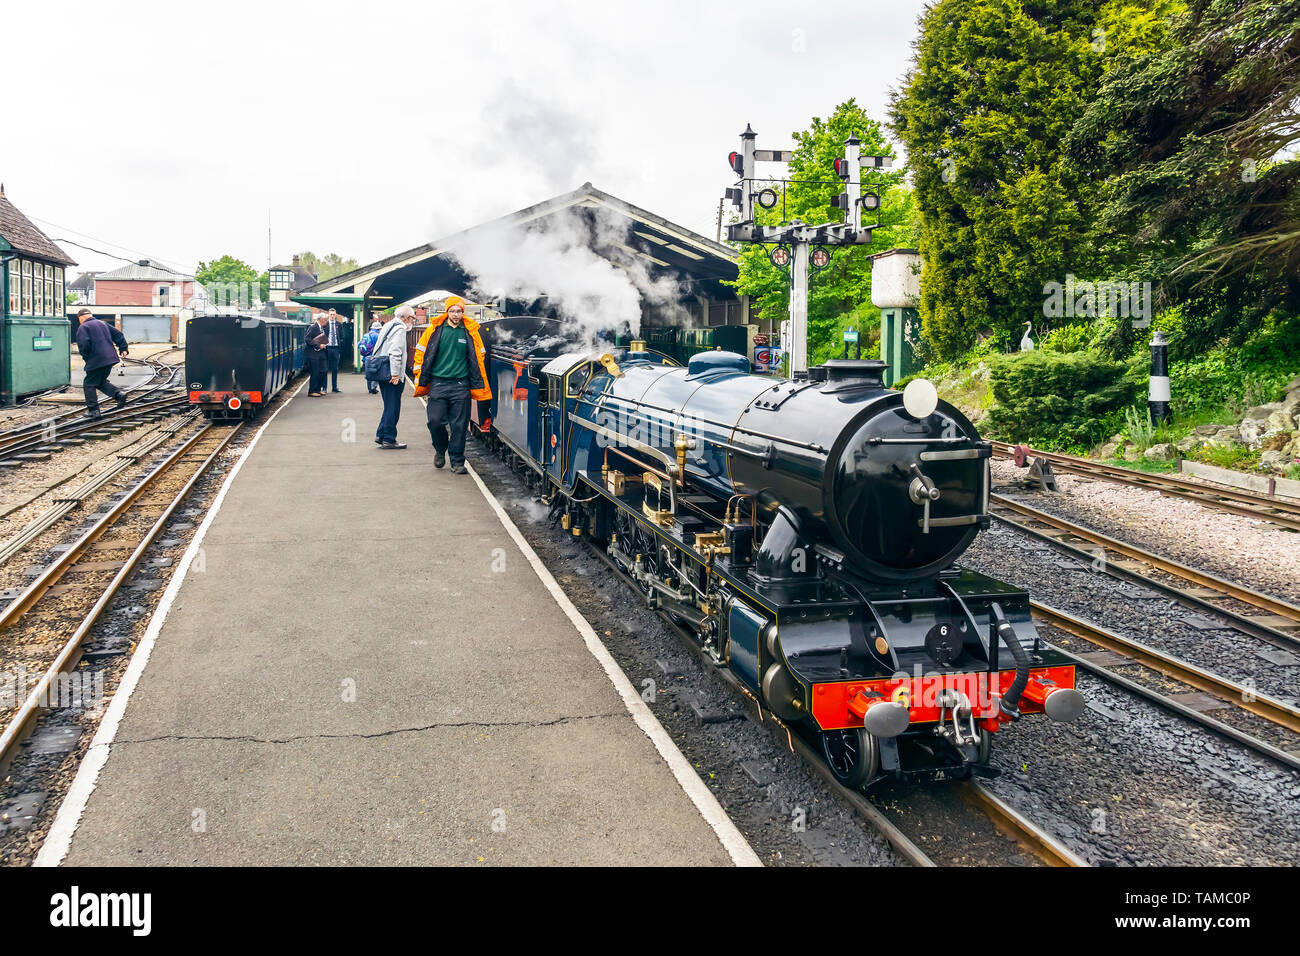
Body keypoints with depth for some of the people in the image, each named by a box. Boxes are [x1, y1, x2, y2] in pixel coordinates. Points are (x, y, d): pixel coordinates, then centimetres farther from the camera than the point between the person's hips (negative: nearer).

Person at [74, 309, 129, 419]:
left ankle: (93, 410, 4)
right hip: (110, 359, 7)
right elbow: (118, 334, 16)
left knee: (89, 384, 5)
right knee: (101, 382, 22)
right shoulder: (103, 323, 17)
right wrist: (123, 348, 16)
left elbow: (83, 344, -18)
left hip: (96, 361, -7)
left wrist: (85, 356, -2)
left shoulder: (83, 327, -6)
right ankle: (119, 394, 1)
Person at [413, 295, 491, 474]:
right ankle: (440, 450, 26)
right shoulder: (435, 330, 3)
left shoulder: (470, 332, 4)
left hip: (460, 385, 0)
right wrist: (422, 381, 5)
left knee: (459, 425, 1)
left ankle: (457, 462, 11)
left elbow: (479, 358, 11)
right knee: (435, 421, -2)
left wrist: (477, 386, 7)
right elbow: (421, 354, 9)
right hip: (438, 384, 0)